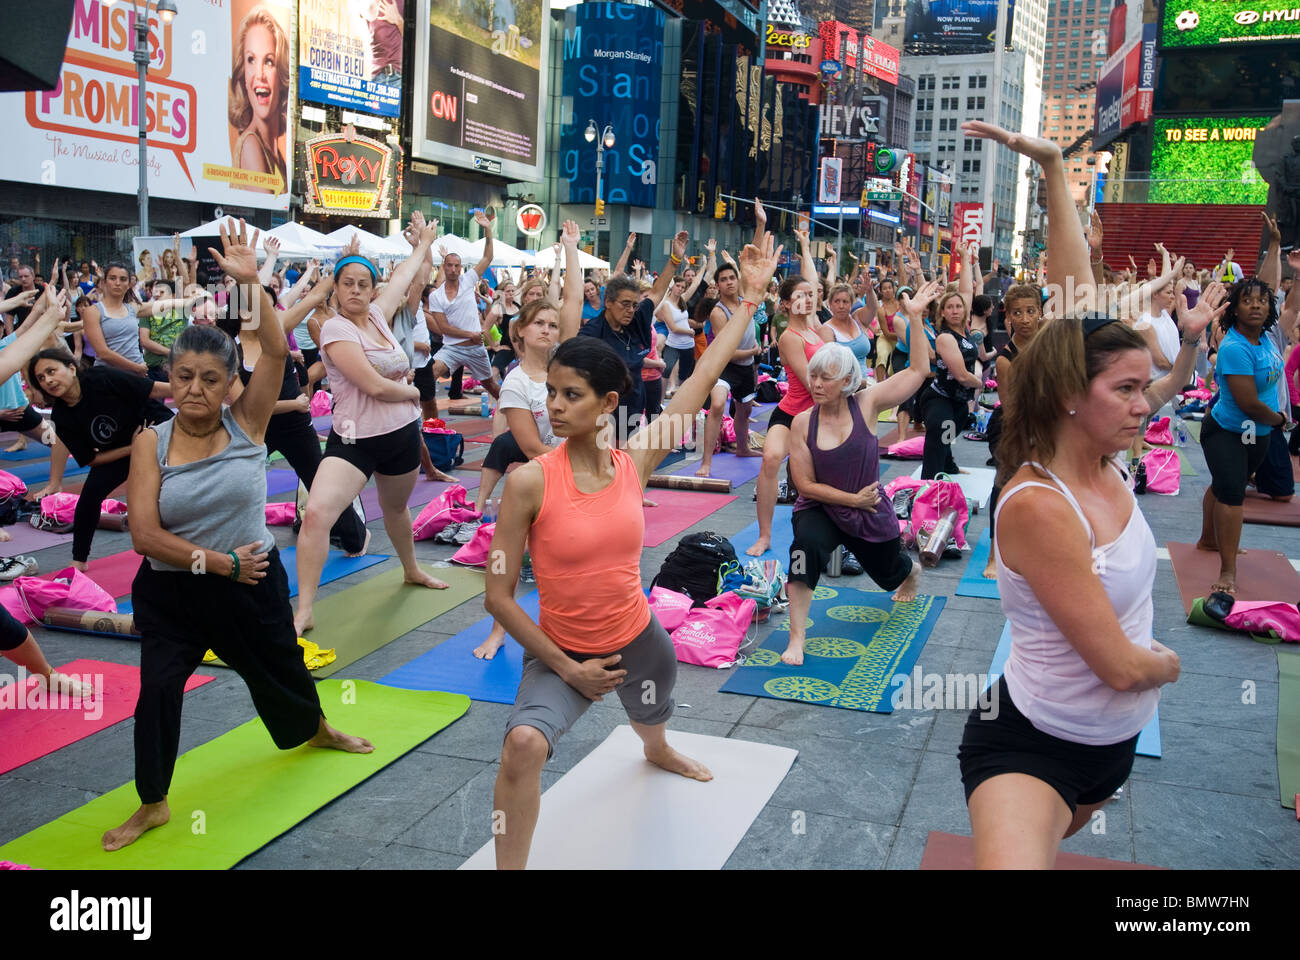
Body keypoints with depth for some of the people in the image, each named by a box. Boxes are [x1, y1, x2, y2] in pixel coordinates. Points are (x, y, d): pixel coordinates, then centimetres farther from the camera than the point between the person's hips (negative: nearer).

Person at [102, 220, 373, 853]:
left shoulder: (246, 423, -9)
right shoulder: (151, 444, -10)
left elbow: (275, 352, -24)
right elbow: (144, 534, -16)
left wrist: (250, 282, -32)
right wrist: (215, 561, -20)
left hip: (251, 583, 1)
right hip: (171, 593, 0)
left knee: (280, 670, 20)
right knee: (157, 689, -7)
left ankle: (316, 730, 53)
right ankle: (153, 805, 16)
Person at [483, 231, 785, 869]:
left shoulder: (634, 462, -12)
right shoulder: (530, 481, -22)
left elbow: (703, 377, -7)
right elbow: (499, 595, -17)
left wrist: (751, 296, -4)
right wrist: (566, 669, -15)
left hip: (639, 640, 4)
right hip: (559, 654, -4)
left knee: (652, 720, 32)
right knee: (524, 742, -31)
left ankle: (657, 752, 72)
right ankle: (510, 865, -9)